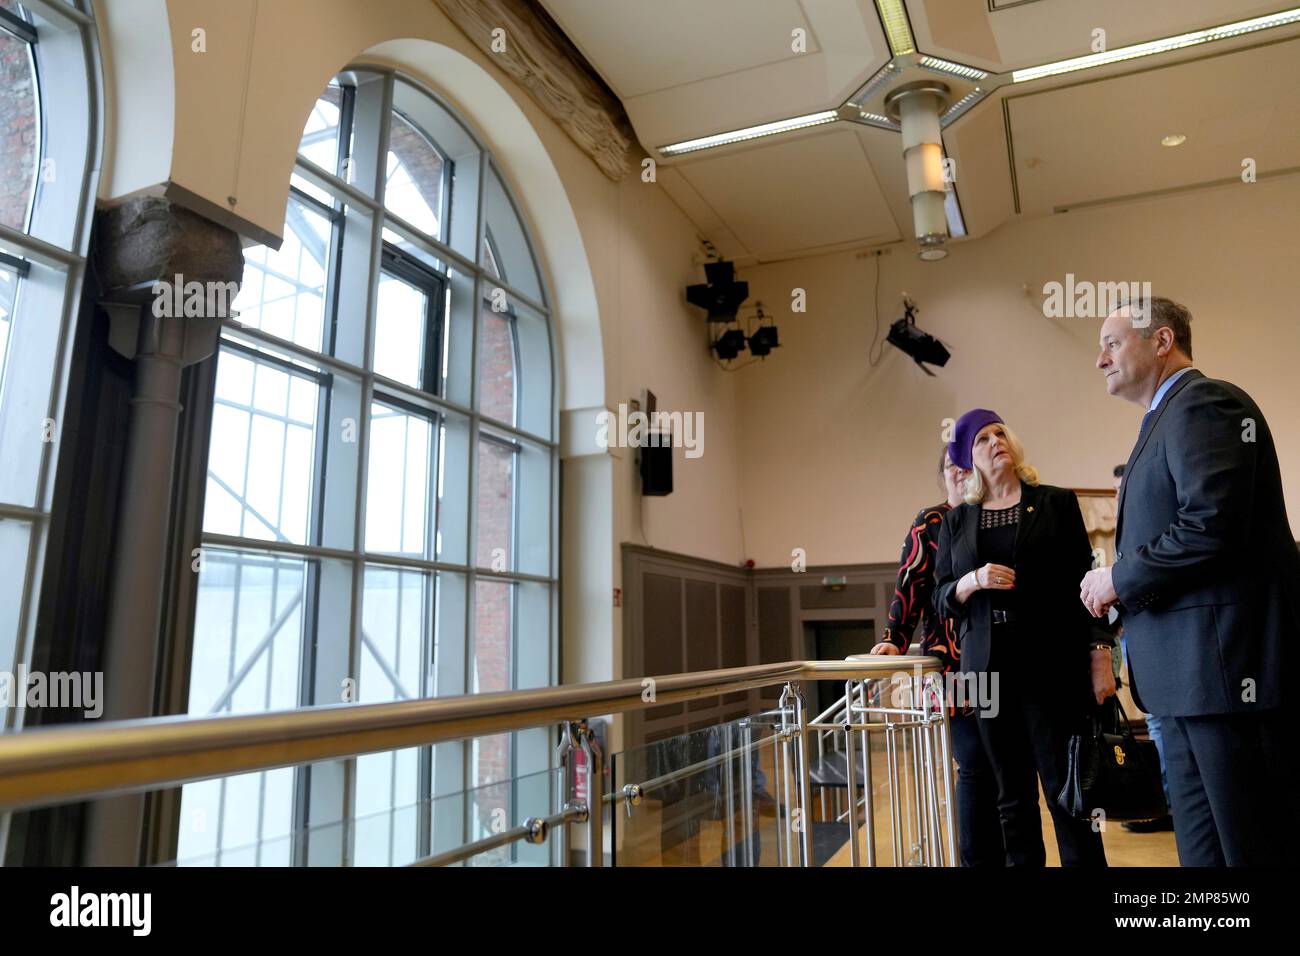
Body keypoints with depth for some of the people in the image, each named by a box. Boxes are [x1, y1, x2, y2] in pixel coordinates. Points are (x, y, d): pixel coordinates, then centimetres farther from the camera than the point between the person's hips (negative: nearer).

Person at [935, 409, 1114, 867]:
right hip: (989, 669, 2)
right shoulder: (955, 521, 10)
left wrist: (1100, 654, -5)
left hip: (1053, 665, -2)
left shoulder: (1057, 502, 5)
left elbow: (1083, 582, 3)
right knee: (1013, 796, 8)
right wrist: (973, 580, -10)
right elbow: (942, 598, 10)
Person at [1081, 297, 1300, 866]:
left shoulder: (1204, 404, -10)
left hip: (1228, 664, -10)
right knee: (1203, 848, 14)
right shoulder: (1167, 419, 20)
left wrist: (1119, 578, -12)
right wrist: (1122, 587, 8)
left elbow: (1212, 525, -24)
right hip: (1188, 674, 10)